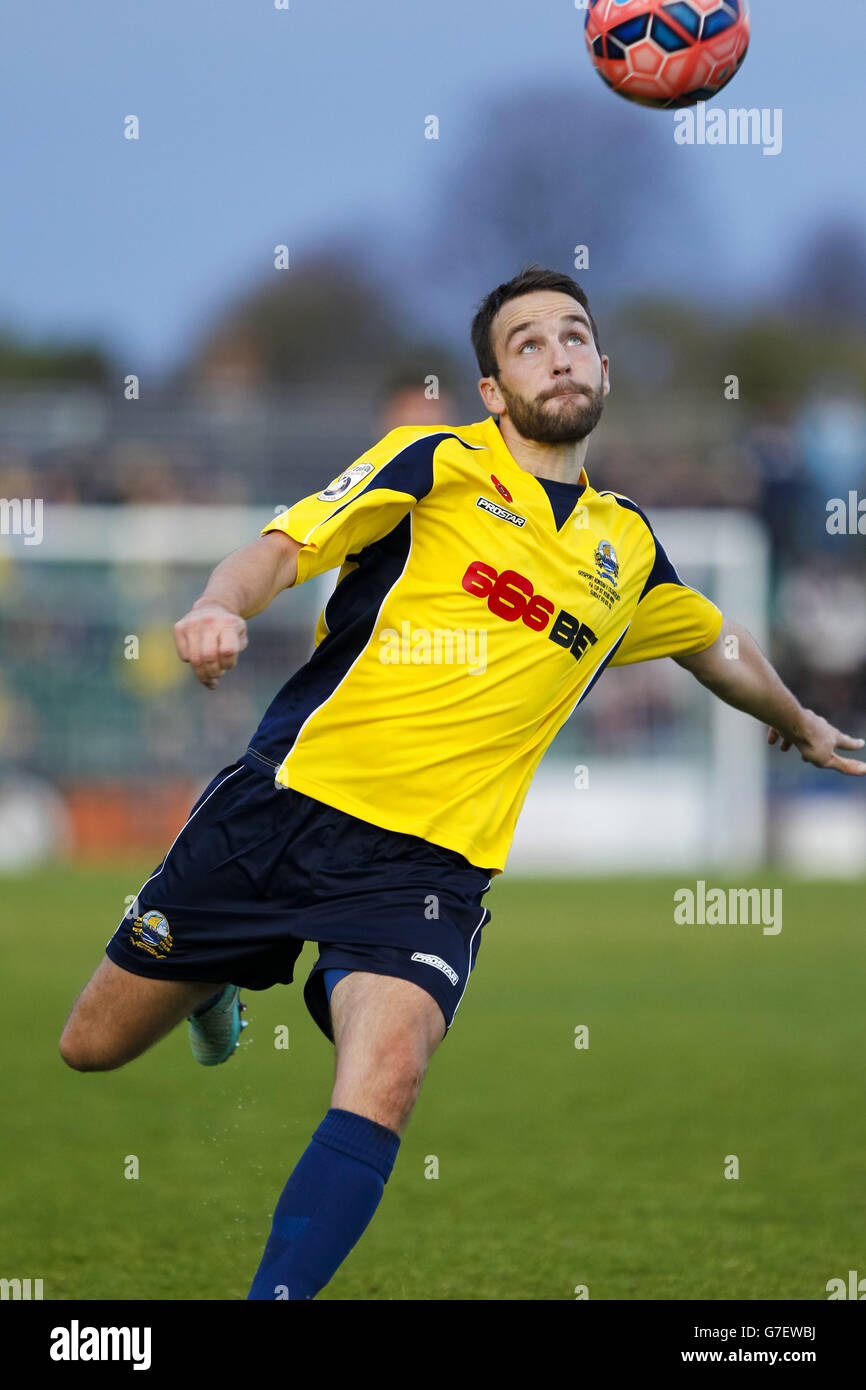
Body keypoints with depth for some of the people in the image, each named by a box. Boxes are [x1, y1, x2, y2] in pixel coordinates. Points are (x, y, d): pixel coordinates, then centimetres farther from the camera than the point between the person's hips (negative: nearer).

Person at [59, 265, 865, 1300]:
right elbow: (286, 546, -11)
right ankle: (222, 983, 42)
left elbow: (718, 644, 39)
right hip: (290, 797, -1)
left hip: (428, 861, 2)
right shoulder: (437, 464, 3)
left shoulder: (627, 547, 17)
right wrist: (222, 606, -33)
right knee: (93, 1047, 9)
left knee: (386, 1075, -28)